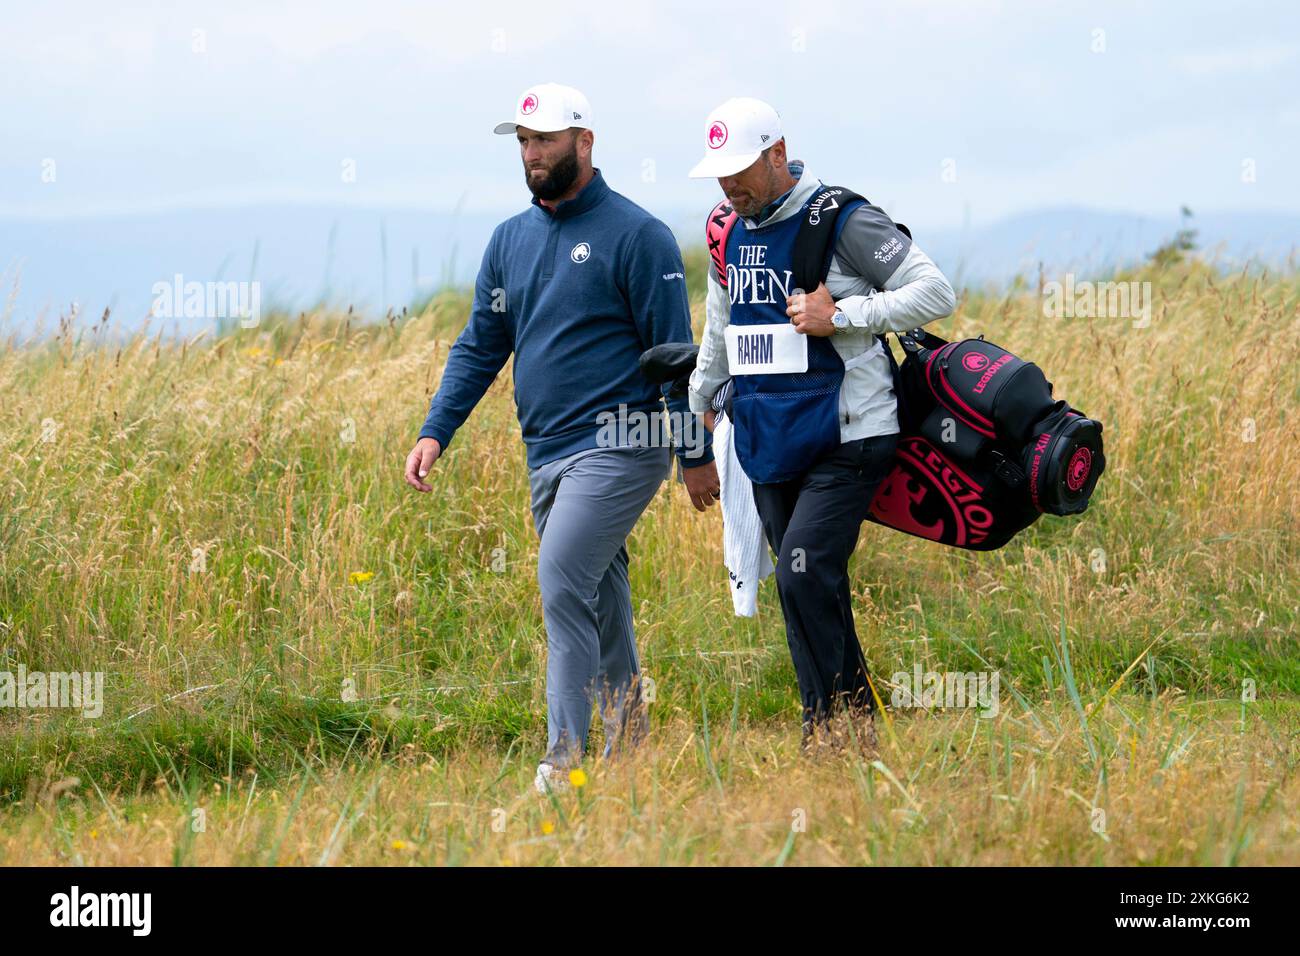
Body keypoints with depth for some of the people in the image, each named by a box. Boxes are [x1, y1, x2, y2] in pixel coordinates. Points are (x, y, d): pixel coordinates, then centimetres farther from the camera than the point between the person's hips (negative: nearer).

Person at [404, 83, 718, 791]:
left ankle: (565, 756, -19)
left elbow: (675, 352, -6)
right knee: (597, 600, 14)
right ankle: (628, 741, 26)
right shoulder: (510, 241, 13)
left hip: (618, 446, -7)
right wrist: (434, 433, 4)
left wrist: (697, 454, -6)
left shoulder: (635, 235, -7)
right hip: (547, 455, 7)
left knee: (562, 581, -19)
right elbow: (480, 347, 16)